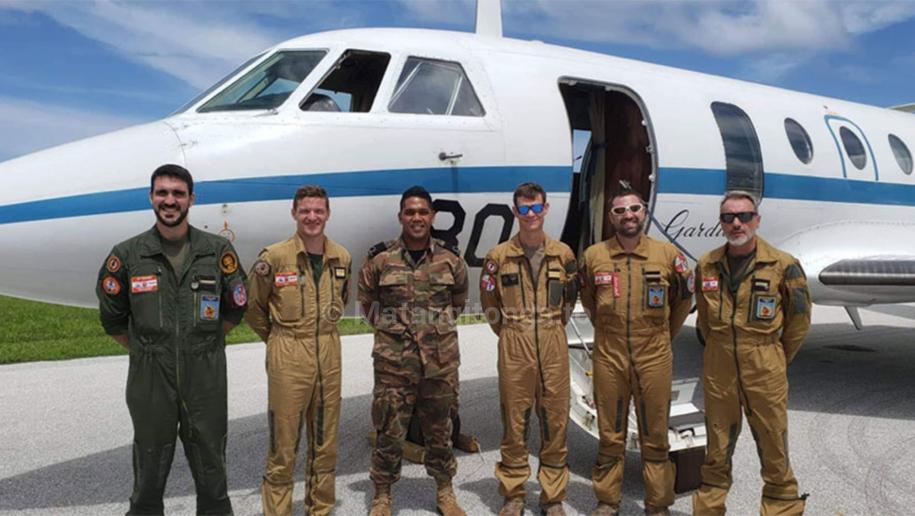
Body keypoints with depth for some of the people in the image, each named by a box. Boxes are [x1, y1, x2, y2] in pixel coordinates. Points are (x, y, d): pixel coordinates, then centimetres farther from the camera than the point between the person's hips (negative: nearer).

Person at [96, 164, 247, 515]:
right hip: (150, 379, 0)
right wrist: (146, 351, 9)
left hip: (206, 377, 0)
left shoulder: (218, 251, -1)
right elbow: (112, 319, 8)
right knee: (149, 474, 12)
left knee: (210, 468, 13)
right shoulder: (127, 255, -2)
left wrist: (203, 345, 9)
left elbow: (235, 308, 9)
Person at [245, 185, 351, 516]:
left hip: (329, 354, 5)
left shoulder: (341, 258, 4)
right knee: (284, 444, 2)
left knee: (325, 440, 14)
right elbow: (253, 307, 1)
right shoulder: (274, 257, -10)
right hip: (288, 357, -4)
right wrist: (278, 339, 8)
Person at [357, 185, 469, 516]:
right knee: (389, 431, 6)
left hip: (441, 360, 1)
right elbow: (367, 302, 11)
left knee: (439, 429, 14)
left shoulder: (451, 260, 1)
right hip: (394, 361, -1)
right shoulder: (380, 260, -3)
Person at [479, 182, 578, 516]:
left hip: (554, 346, 1)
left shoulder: (563, 254, 3)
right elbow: (489, 302, 8)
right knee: (514, 422, 6)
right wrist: (508, 332, 8)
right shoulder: (499, 256, -1)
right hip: (514, 348, -1)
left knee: (555, 421, 7)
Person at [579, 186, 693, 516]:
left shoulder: (667, 254, -1)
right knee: (610, 435, 11)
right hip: (609, 355, 1)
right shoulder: (594, 256, 0)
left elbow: (684, 297, 13)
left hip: (654, 356, 0)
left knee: (655, 436, 8)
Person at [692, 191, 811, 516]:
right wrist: (718, 350, 13)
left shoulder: (782, 264, -6)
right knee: (717, 447, 14)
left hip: (764, 370, -3)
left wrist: (777, 358, 7)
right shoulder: (707, 265, 3)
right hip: (718, 367, 3)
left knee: (773, 445, 3)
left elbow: (799, 318, 2)